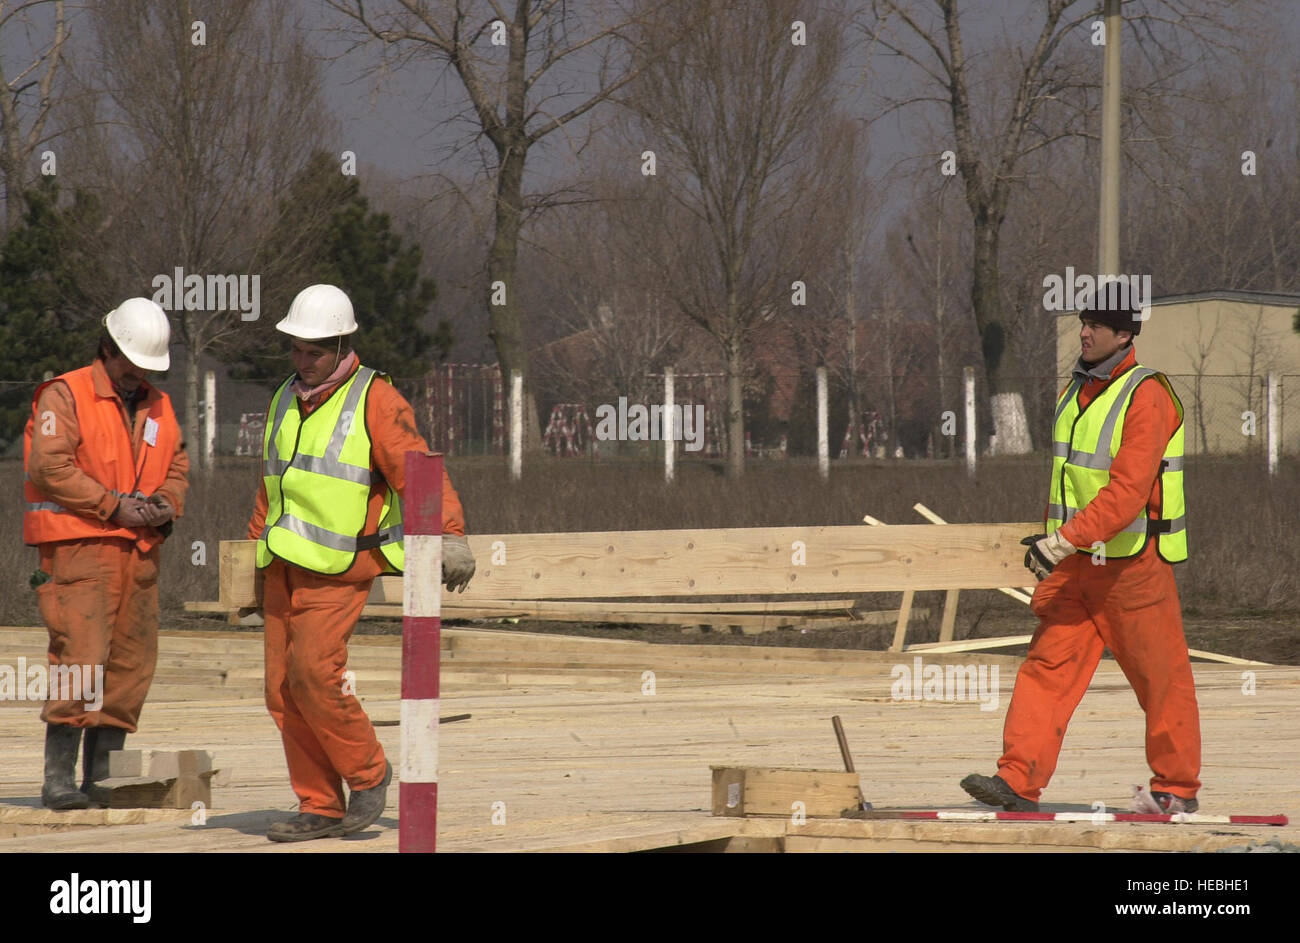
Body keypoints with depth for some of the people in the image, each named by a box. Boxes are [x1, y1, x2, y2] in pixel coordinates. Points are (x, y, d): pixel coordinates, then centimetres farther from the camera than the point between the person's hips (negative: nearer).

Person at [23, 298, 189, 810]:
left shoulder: (158, 406, 19)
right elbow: (49, 465, -14)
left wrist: (167, 504, 0)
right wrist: (113, 505, -15)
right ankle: (58, 777, -12)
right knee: (81, 658, -15)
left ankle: (102, 777, 11)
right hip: (79, 547, -7)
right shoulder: (65, 396, -4)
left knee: (131, 663, 5)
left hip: (138, 551, 7)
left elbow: (177, 464, 23)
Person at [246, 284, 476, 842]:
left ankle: (367, 772, 3)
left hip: (339, 571, -7)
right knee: (284, 690, 2)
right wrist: (253, 553, 27)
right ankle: (321, 808, 8)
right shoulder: (285, 402, 16)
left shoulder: (375, 400, -7)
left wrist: (449, 536, -27)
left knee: (313, 675, -18)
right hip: (285, 567, 7)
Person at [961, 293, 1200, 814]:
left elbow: (1127, 490, -24)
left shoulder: (1146, 396, -16)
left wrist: (1064, 539, -29)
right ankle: (1019, 780, -9)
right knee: (1048, 665, -3)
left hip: (1133, 563, -7)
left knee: (1161, 678, 4)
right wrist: (1055, 544, 21)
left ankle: (1177, 789, 15)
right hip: (1074, 564, 7)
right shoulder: (1076, 391, 11)